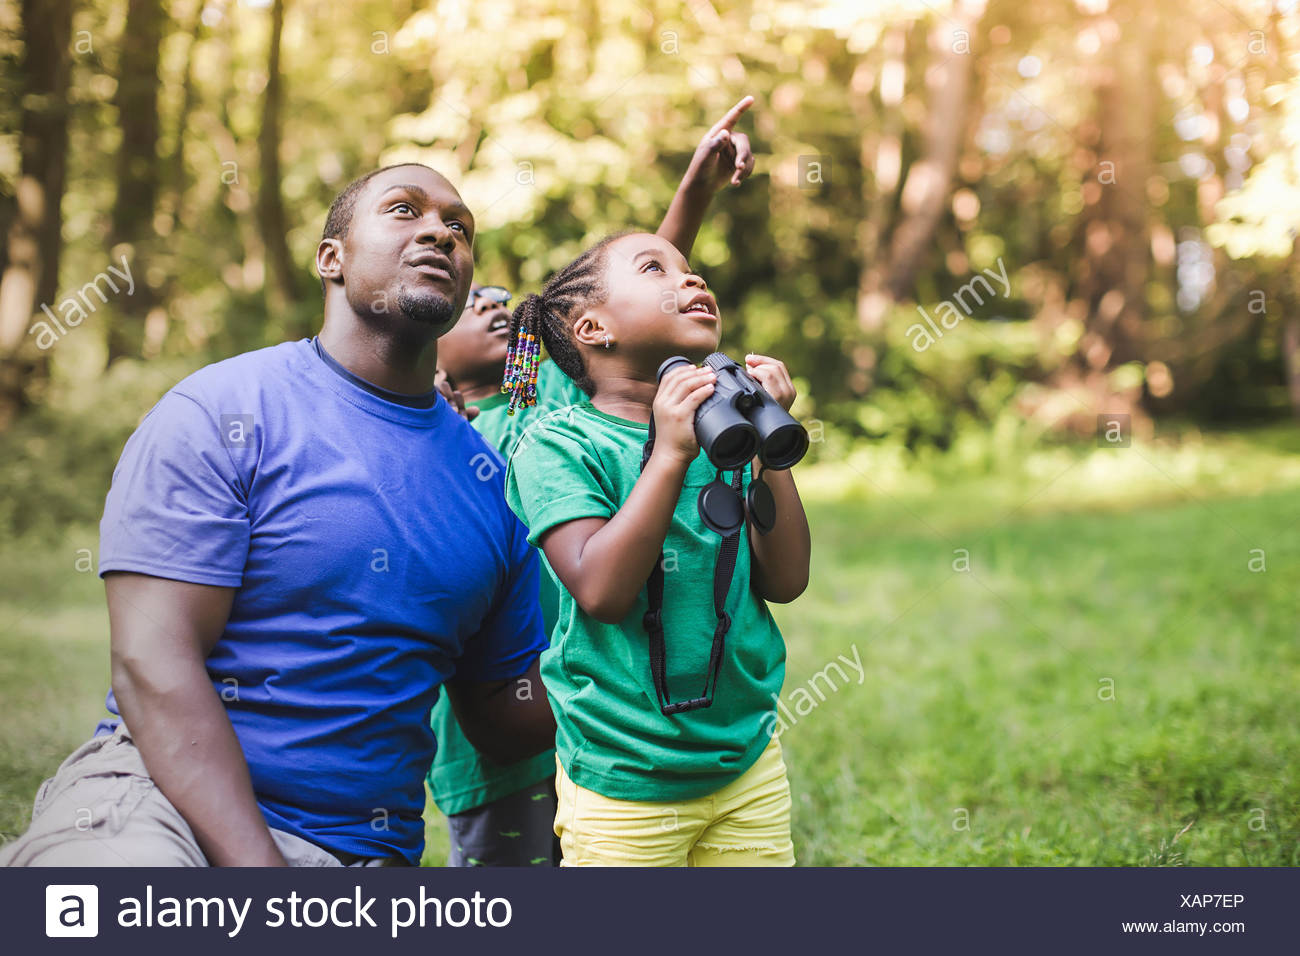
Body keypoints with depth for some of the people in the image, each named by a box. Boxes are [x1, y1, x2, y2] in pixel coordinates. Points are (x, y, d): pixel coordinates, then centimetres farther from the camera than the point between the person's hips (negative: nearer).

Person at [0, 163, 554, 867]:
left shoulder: (488, 480, 14)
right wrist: (258, 868, -20)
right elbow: (153, 663, -11)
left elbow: (508, 719, 19)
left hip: (367, 848, 6)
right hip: (166, 801, -5)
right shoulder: (222, 412, 0)